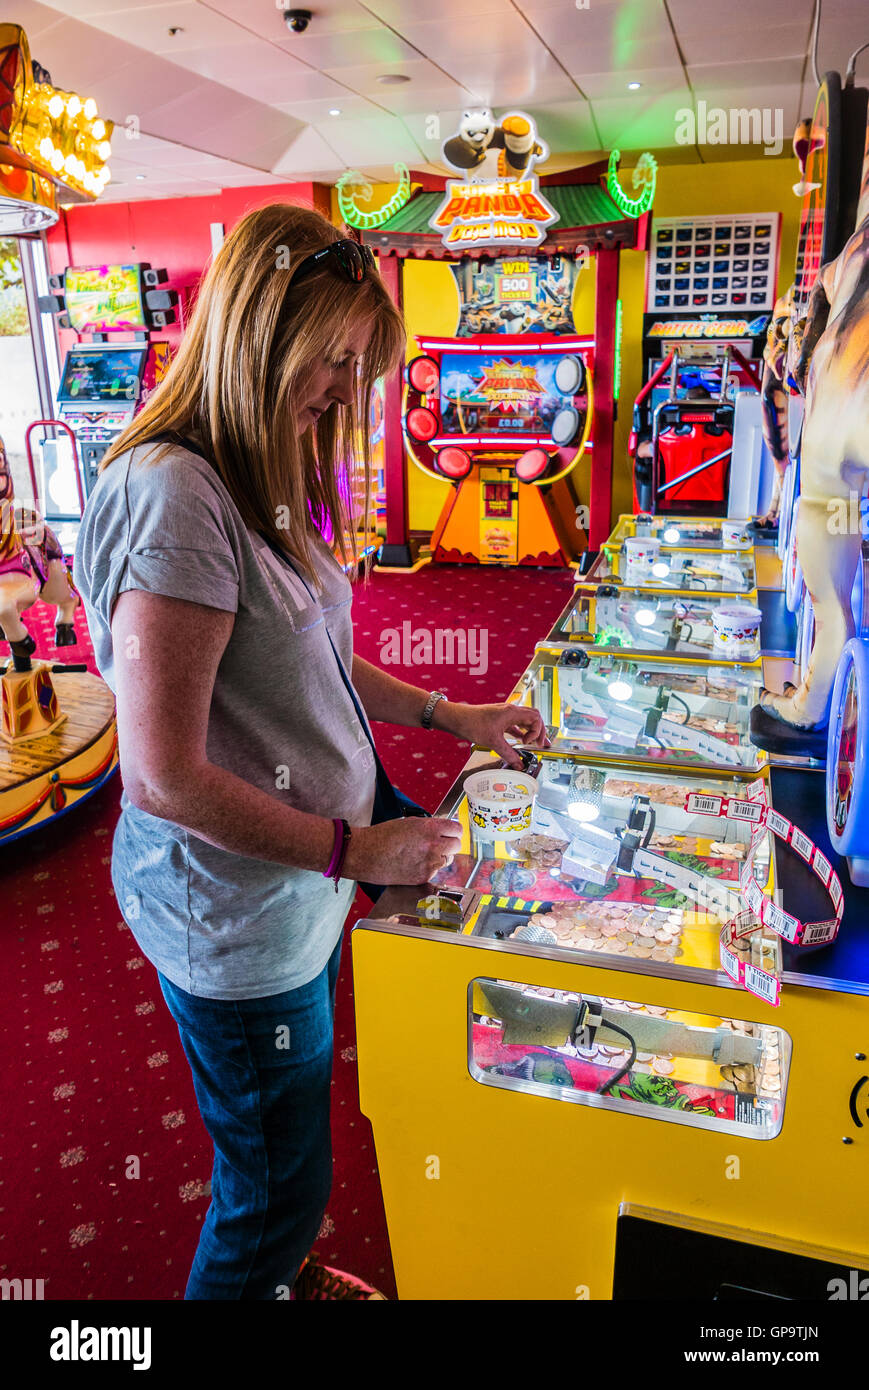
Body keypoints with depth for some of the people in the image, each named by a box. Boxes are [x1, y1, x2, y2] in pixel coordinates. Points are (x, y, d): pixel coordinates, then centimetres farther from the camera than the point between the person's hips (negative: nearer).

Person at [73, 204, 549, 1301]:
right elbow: (166, 777, -26)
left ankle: (280, 1274, 55)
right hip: (235, 917, -9)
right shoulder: (171, 493, -25)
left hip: (299, 888, 9)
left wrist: (448, 713, 8)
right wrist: (356, 850, -20)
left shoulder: (255, 481, 8)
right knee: (276, 1186, 14)